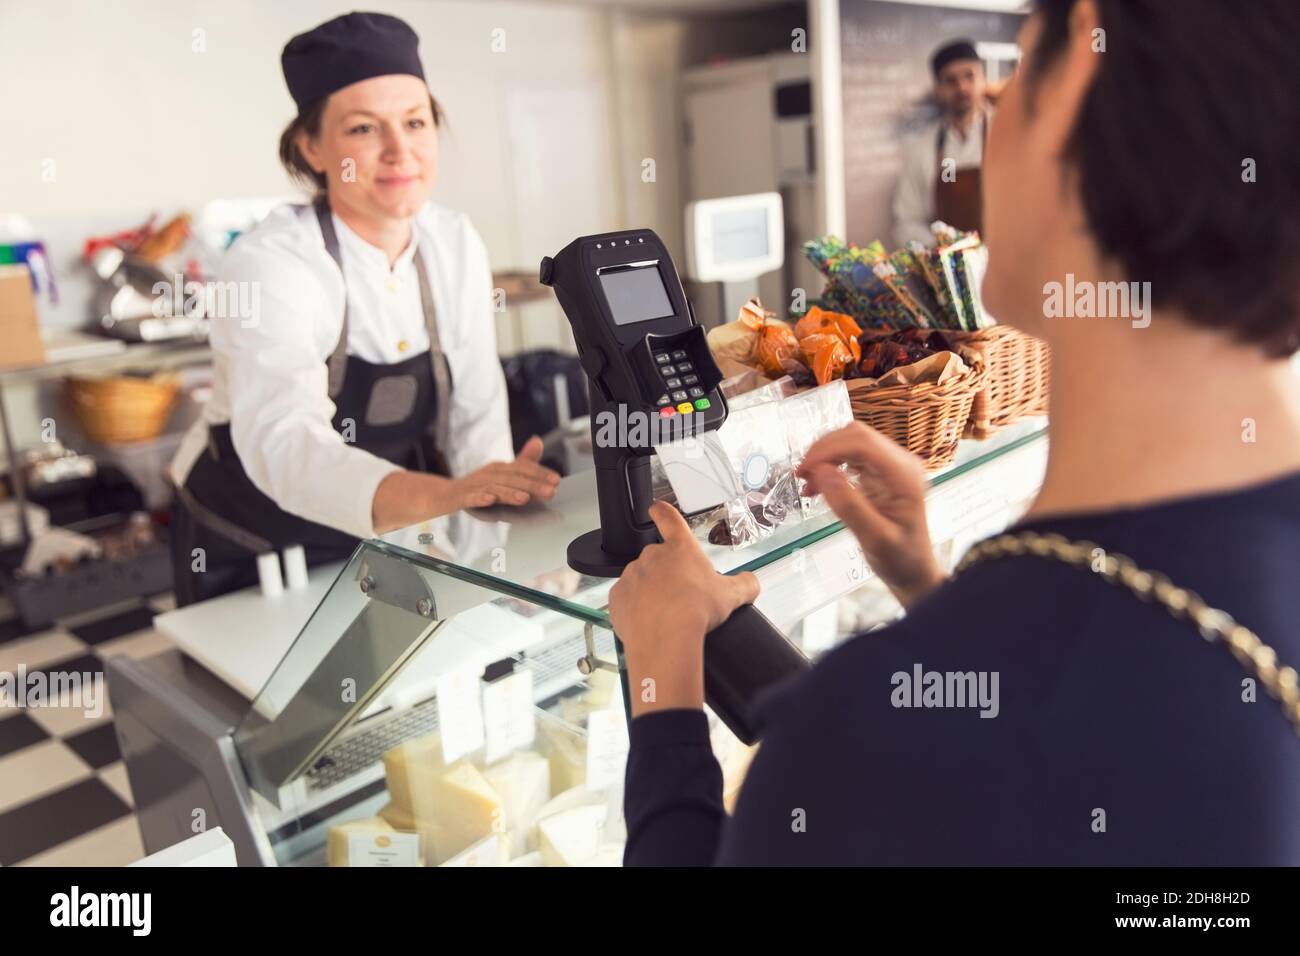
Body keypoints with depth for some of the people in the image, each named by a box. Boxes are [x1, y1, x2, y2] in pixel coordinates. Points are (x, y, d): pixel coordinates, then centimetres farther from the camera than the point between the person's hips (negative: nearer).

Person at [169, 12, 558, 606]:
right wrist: (443, 497, -58)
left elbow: (475, 414, -7)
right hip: (250, 555, -4)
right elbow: (285, 442, -41)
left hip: (384, 545, 5)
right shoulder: (270, 263, -25)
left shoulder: (456, 246, -8)